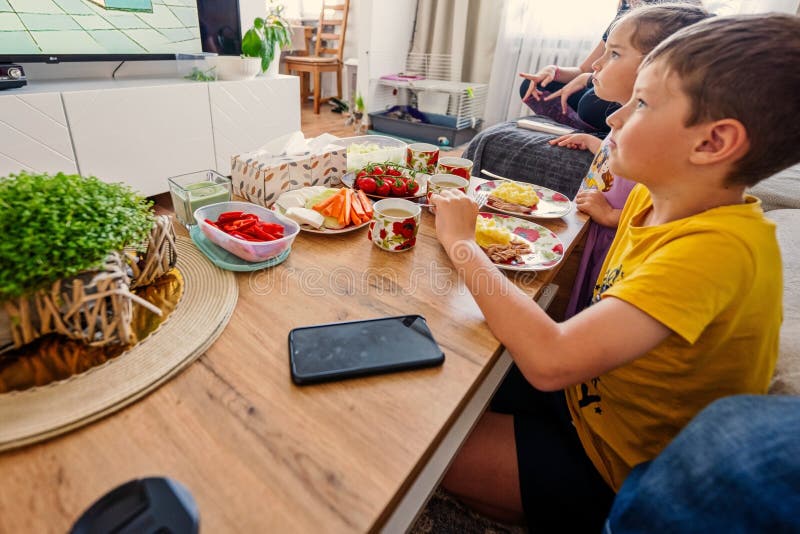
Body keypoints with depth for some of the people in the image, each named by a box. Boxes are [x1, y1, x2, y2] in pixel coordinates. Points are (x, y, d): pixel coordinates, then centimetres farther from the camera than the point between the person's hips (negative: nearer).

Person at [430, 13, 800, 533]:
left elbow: (551, 361, -43)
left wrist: (461, 241, -31)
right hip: (586, 398, 7)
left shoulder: (719, 247, -33)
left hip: (614, 466, -7)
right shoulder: (653, 198, -6)